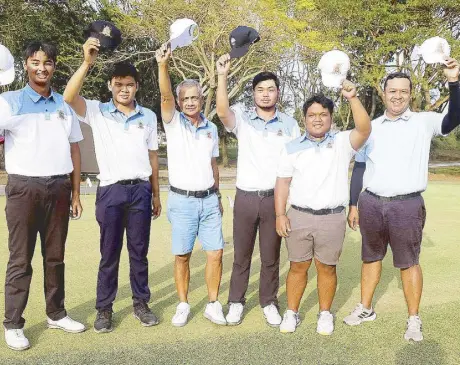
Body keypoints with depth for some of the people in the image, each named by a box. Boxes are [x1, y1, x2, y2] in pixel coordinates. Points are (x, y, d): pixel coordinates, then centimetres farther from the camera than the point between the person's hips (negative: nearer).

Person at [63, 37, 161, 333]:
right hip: (111, 191, -2)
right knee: (110, 253, 7)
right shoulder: (97, 112, 2)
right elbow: (69, 98, -18)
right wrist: (87, 62, -27)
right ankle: (104, 308, 20)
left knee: (139, 251, 11)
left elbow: (152, 156, 12)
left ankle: (141, 303, 25)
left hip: (140, 190, 2)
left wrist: (156, 194, 12)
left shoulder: (148, 116, 9)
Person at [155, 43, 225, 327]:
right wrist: (163, 64, -37)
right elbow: (166, 96, -22)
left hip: (209, 200, 3)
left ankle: (213, 305, 16)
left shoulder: (211, 128, 9)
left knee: (215, 254, 2)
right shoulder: (174, 122, -2)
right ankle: (183, 305, 20)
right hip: (182, 201, -3)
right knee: (182, 256, 4)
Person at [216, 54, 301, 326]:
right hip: (246, 197, 0)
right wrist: (223, 76, -31)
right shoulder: (242, 119, 0)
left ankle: (269, 302, 27)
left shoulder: (290, 124, 4)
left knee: (271, 256, 11)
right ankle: (236, 301, 26)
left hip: (276, 198, 1)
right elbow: (222, 111, -22)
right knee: (242, 255, 11)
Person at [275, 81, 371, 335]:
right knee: (298, 266, 9)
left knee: (327, 268, 10)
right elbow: (282, 182, 5)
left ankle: (325, 313, 27)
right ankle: (291, 312, 24)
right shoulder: (292, 147, 6)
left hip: (332, 218, -1)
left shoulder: (342, 143, 2)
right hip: (298, 216, 1)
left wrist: (353, 98, -29)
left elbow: (364, 129, -18)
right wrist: (280, 214, -2)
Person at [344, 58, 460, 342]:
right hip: (371, 203, 3)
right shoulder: (371, 127, 9)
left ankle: (414, 320, 18)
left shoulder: (424, 122, 0)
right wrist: (353, 205, 9)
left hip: (407, 205, -3)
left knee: (409, 262, 5)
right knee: (371, 256, 15)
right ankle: (365, 309, 30)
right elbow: (359, 168, 11)